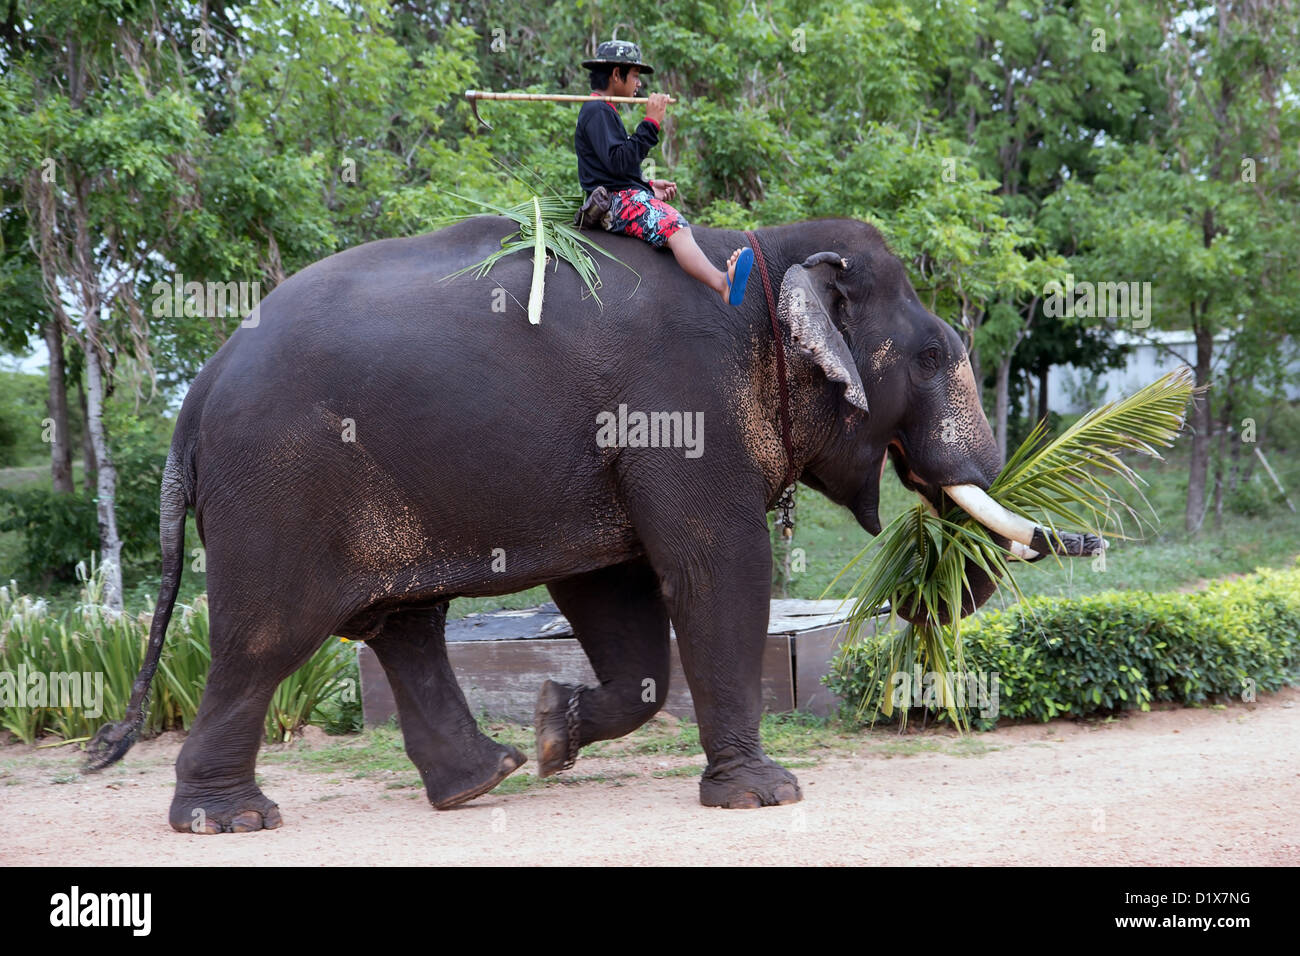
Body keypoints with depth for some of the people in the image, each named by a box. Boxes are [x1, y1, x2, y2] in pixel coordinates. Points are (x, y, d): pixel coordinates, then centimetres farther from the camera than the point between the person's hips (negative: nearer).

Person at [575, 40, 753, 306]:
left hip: (625, 197, 12)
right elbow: (618, 162, -20)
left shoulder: (603, 112, 27)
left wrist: (648, 187, 17)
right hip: (616, 201, -12)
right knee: (675, 228, -31)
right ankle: (723, 285, -54)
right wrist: (651, 123, -15)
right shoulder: (596, 111, -7)